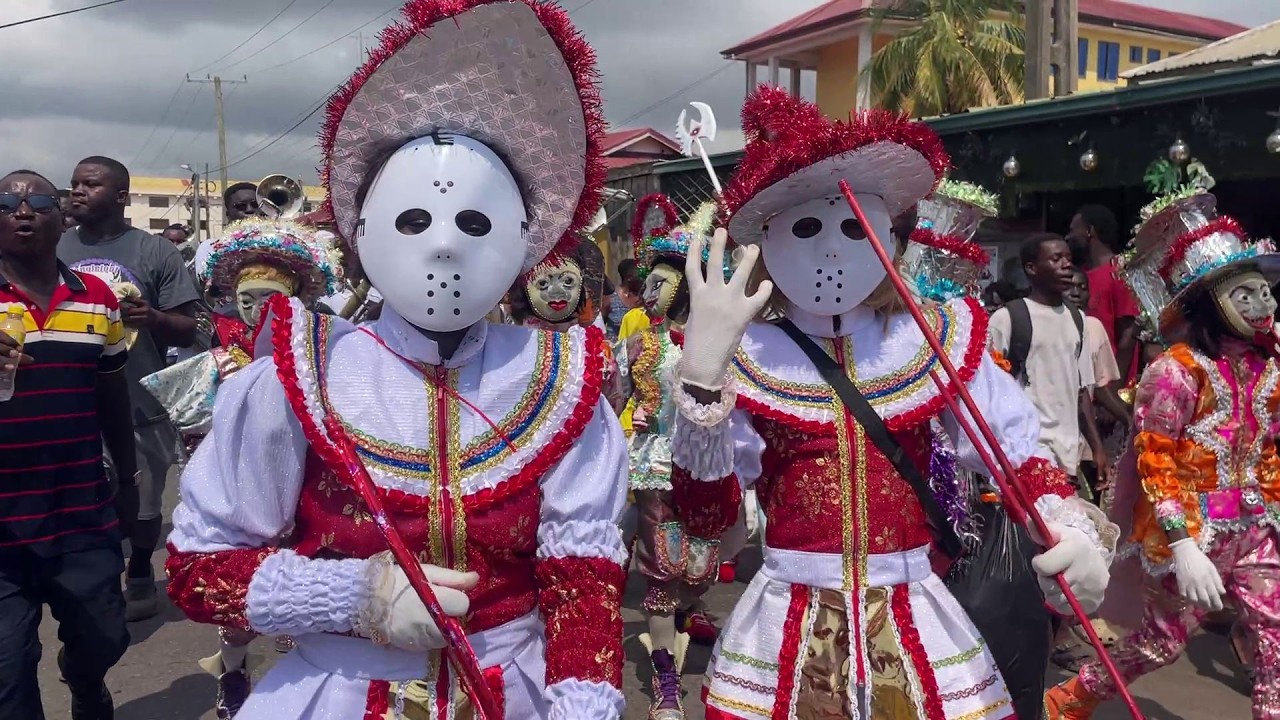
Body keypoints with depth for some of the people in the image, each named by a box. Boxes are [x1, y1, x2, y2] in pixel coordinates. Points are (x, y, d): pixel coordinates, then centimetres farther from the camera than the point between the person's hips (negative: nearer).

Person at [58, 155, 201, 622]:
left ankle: (139, 576, 32)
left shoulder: (156, 252, -1)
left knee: (141, 505, 11)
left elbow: (188, 330, -2)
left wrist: (153, 317, -22)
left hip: (139, 407, -2)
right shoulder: (53, 250, 8)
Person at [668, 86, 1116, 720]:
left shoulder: (936, 340, -1)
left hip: (914, 627, 2)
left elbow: (1020, 455, 0)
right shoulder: (744, 356, -5)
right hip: (786, 635, -1)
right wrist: (700, 374, -23)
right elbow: (704, 516, -13)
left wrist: (1073, 530, -20)